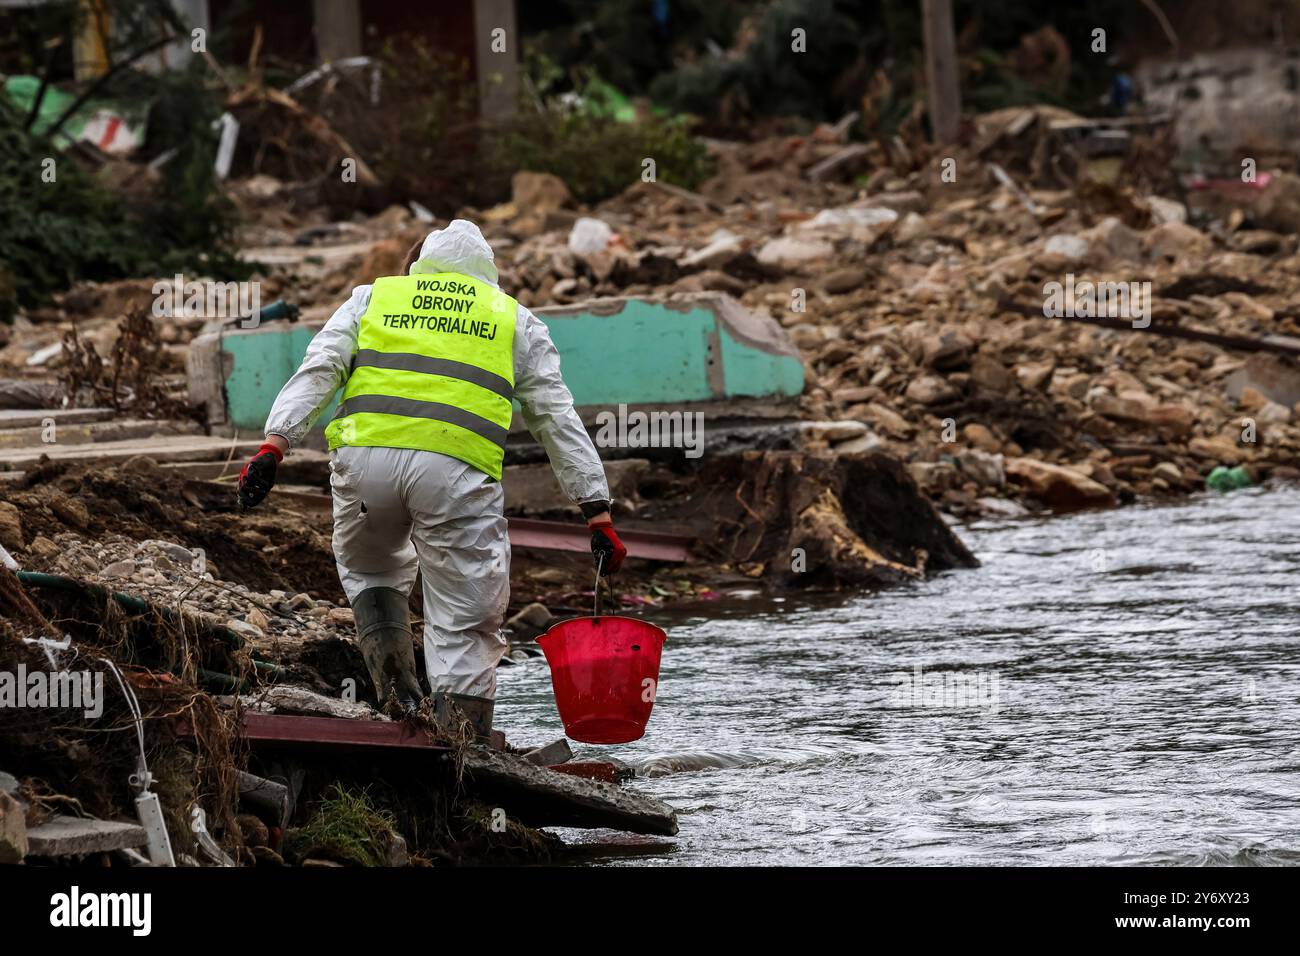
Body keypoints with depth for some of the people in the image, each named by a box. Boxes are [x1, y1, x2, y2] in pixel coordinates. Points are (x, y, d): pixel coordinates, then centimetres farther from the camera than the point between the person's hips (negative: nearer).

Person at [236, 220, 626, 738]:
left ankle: (397, 691, 12)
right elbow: (559, 421, 21)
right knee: (463, 632, 5)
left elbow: (317, 371, 10)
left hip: (365, 458, 1)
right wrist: (598, 515, 20)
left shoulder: (372, 297, 26)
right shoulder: (516, 320, 26)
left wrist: (273, 447, 1)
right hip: (457, 471, -1)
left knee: (368, 568, 30)